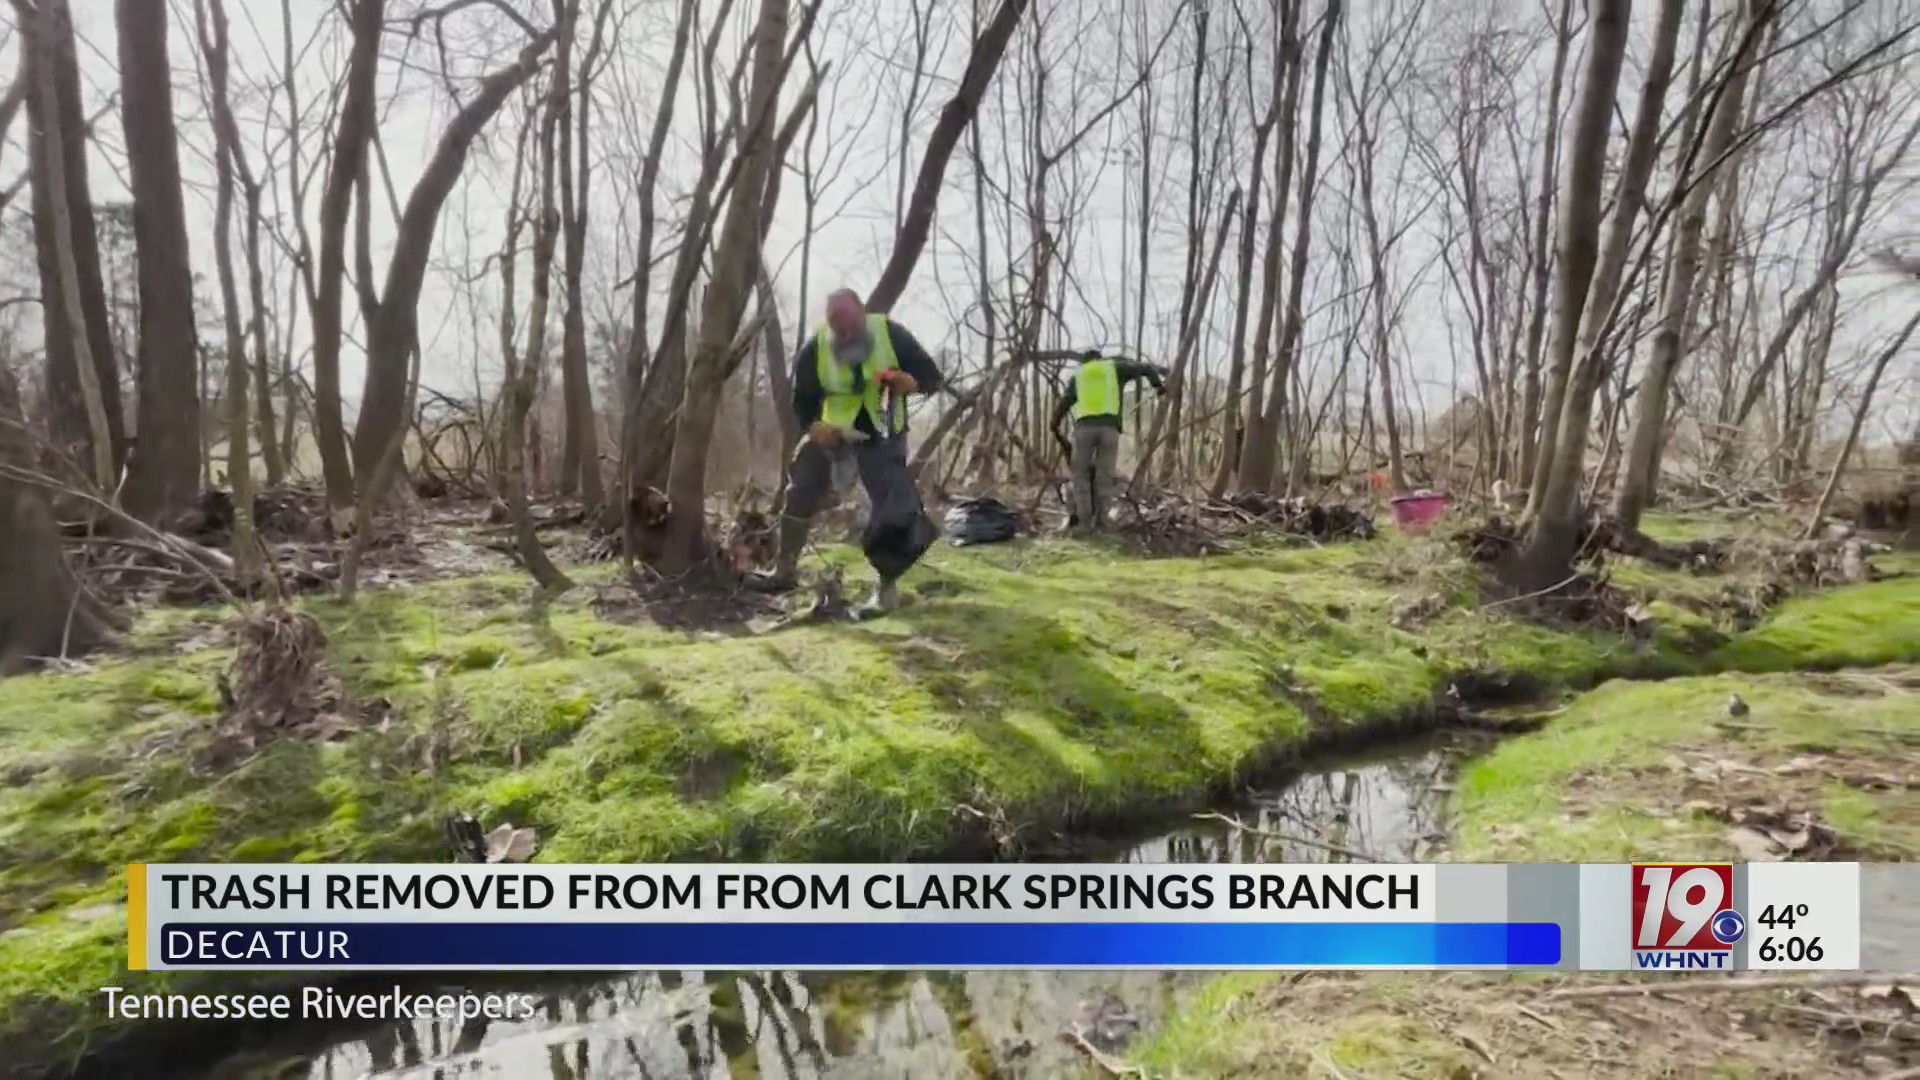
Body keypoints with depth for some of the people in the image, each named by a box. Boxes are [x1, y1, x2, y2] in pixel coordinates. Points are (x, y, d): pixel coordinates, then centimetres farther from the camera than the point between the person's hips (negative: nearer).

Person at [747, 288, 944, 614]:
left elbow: (931, 377, -11)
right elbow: (803, 401, -4)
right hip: (832, 432, 2)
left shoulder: (891, 335, -16)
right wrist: (816, 429, -25)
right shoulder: (814, 349, -12)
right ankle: (785, 570, 14)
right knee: (800, 493, -1)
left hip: (881, 436, -2)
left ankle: (887, 588, 5)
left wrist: (906, 382, -34)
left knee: (891, 508, -8)